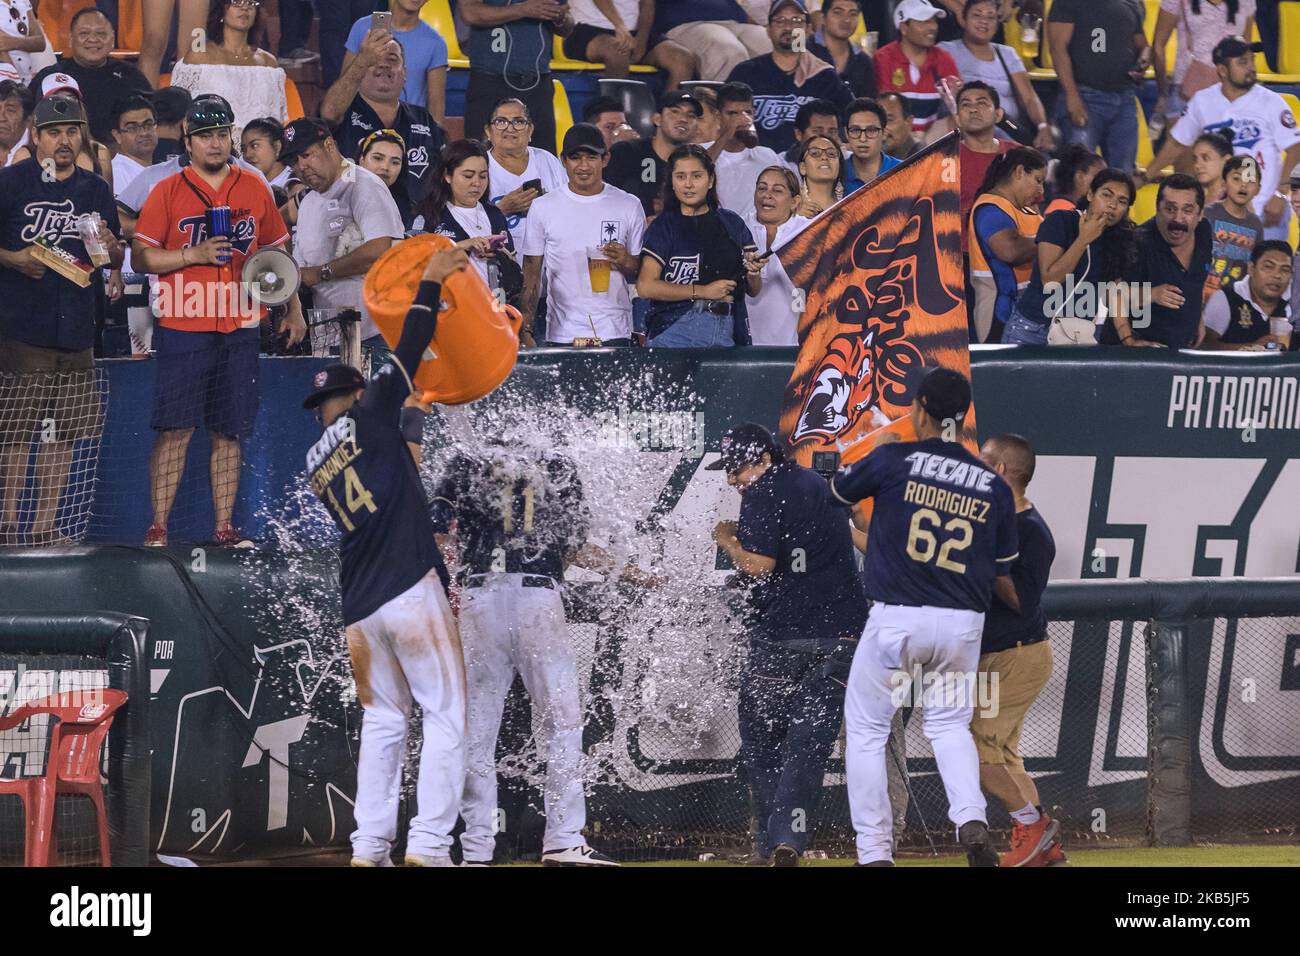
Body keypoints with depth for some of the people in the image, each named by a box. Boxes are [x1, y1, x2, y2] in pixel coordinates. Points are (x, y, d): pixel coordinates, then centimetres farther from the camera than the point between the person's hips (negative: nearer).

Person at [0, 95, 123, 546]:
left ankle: (45, 525, 12)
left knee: (63, 433, 5)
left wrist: (111, 248, -3)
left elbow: (116, 262, 18)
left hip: (77, 333, 5)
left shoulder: (96, 191, 13)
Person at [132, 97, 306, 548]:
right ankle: (157, 528, -4)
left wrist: (293, 308, 15)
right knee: (175, 429, -6)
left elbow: (277, 252, 20)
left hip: (239, 328, 3)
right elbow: (141, 257, -2)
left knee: (229, 431, 5)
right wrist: (195, 254, -13)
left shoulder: (254, 188, 12)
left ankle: (224, 528, 8)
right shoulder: (168, 191, 2)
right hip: (183, 327, -3)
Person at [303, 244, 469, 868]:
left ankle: (369, 848, 6)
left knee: (382, 722, 15)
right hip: (411, 591, -6)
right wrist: (431, 282, 10)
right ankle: (428, 846, -13)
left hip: (360, 609, 6)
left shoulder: (314, 465, 17)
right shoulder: (368, 416, 2)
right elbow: (409, 351, 2)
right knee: (445, 717, -3)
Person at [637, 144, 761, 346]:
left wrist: (752, 274, -7)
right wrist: (703, 292, -9)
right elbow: (645, 287, -8)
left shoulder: (732, 224, 12)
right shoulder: (663, 226, 3)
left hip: (725, 333, 3)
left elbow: (754, 291, 16)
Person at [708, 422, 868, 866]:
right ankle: (790, 838, -13)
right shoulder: (819, 485, 17)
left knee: (760, 736, 11)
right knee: (809, 741, 1)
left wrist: (726, 539, 2)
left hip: (780, 636, -6)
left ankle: (769, 844, 10)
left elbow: (760, 563, -15)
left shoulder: (763, 492, -8)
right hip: (841, 633, 6)